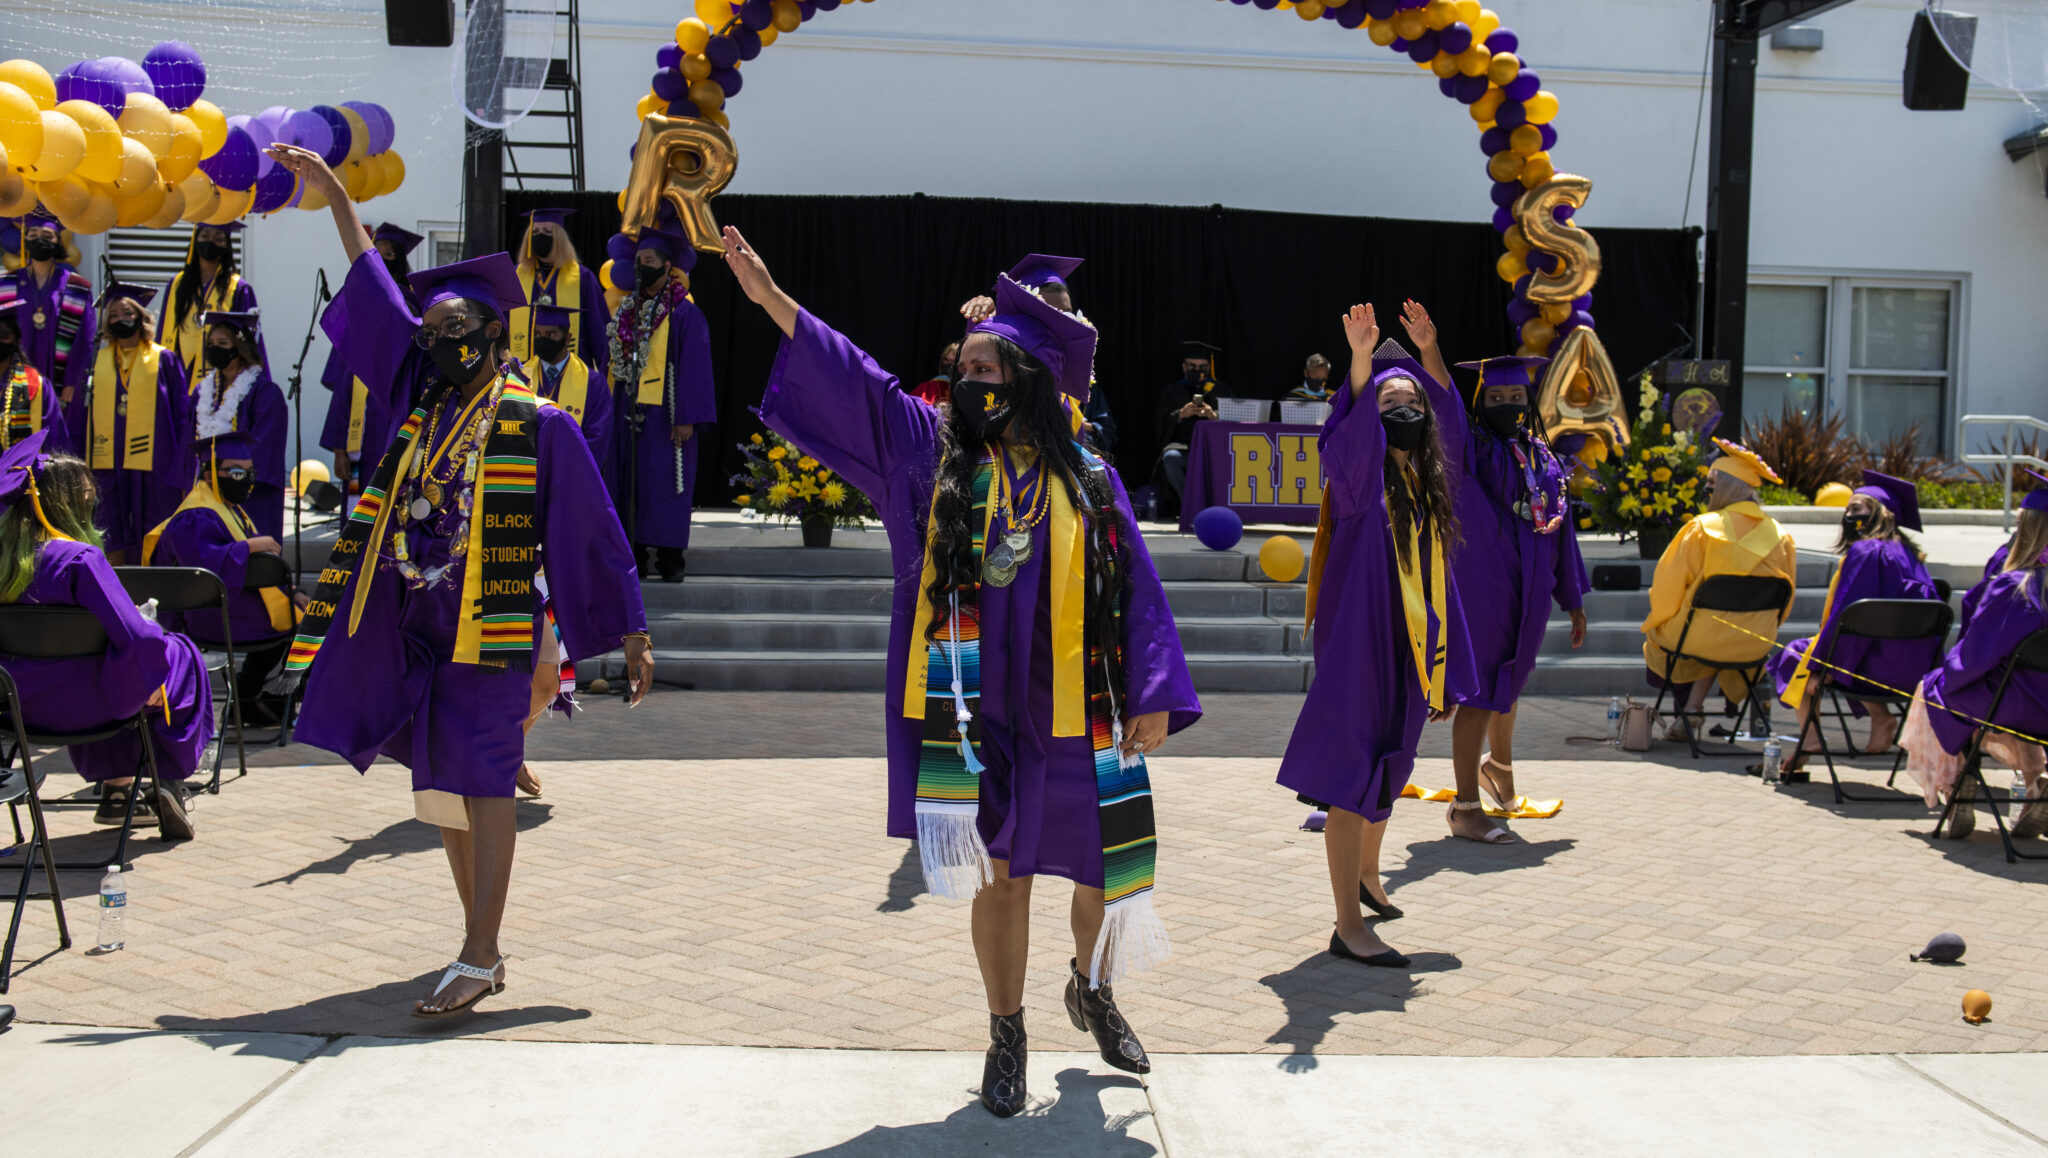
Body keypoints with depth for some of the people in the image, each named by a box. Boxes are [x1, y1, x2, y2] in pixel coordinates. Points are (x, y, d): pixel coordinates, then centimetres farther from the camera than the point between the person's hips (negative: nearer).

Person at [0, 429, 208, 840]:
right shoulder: (80, 559, -24)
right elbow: (136, 636, -26)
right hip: (74, 704, -6)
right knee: (180, 659, 18)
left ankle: (115, 791, 35)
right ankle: (169, 785, 17)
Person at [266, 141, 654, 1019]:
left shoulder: (539, 424, -7)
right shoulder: (426, 408, 9)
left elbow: (592, 535, -6)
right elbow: (375, 294, 15)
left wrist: (631, 636, -7)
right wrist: (334, 196, 16)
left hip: (490, 632, -6)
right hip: (416, 629, 6)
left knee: (479, 784, -9)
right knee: (443, 790, 10)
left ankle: (478, 961, -6)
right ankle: (481, 948, 21)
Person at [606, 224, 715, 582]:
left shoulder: (684, 314, -6)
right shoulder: (627, 311, 13)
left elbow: (694, 366, -9)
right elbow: (614, 363, 19)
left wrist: (686, 418, -14)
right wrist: (612, 410, 13)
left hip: (665, 415, -6)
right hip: (629, 414, 6)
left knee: (665, 485, -4)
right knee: (630, 483, 6)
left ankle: (669, 560, 2)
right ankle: (635, 557, 12)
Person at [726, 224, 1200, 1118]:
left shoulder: (1086, 479, 2)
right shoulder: (928, 446, 3)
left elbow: (1133, 590, 2)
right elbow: (850, 380, -3)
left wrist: (1154, 697, -3)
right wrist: (769, 298, -10)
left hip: (1073, 712, 1)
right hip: (980, 714, 0)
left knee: (1102, 867, 9)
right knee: (1000, 873, 5)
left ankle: (1092, 991, 38)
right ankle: (1006, 1035, 23)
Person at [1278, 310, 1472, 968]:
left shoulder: (1428, 489, 9)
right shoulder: (1360, 477, -9)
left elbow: (1440, 583, 13)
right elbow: (1351, 437, -34)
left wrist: (1447, 673, 13)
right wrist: (1362, 361, -51)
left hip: (1409, 651, 7)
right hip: (1359, 646, -7)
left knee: (1387, 769, 23)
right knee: (1353, 779, -5)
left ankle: (1366, 875, 46)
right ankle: (1348, 926, 1)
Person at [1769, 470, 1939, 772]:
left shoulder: (1865, 552, -15)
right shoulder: (1908, 554, 11)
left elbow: (1846, 617, -18)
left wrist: (1821, 667, -12)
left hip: (1882, 665, -8)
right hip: (1917, 666, 8)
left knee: (1794, 657, 13)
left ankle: (1810, 740, 5)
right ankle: (1880, 719, 15)